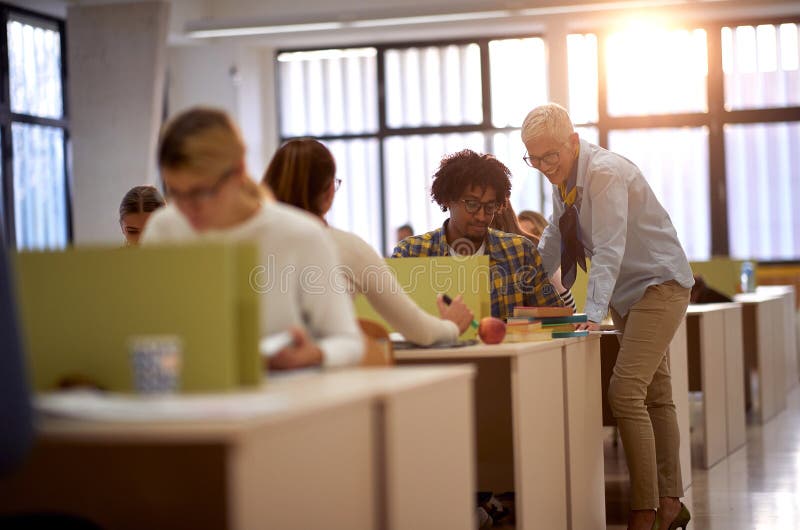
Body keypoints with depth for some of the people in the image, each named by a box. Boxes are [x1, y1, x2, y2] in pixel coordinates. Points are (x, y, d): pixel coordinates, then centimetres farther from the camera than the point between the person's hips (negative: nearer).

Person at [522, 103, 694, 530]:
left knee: (626, 392, -19)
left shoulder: (605, 173, -24)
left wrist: (593, 313, -39)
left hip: (660, 284, -10)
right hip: (626, 291, 10)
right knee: (655, 395, 13)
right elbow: (553, 238, 12)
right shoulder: (562, 178, 3)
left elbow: (608, 250, -32)